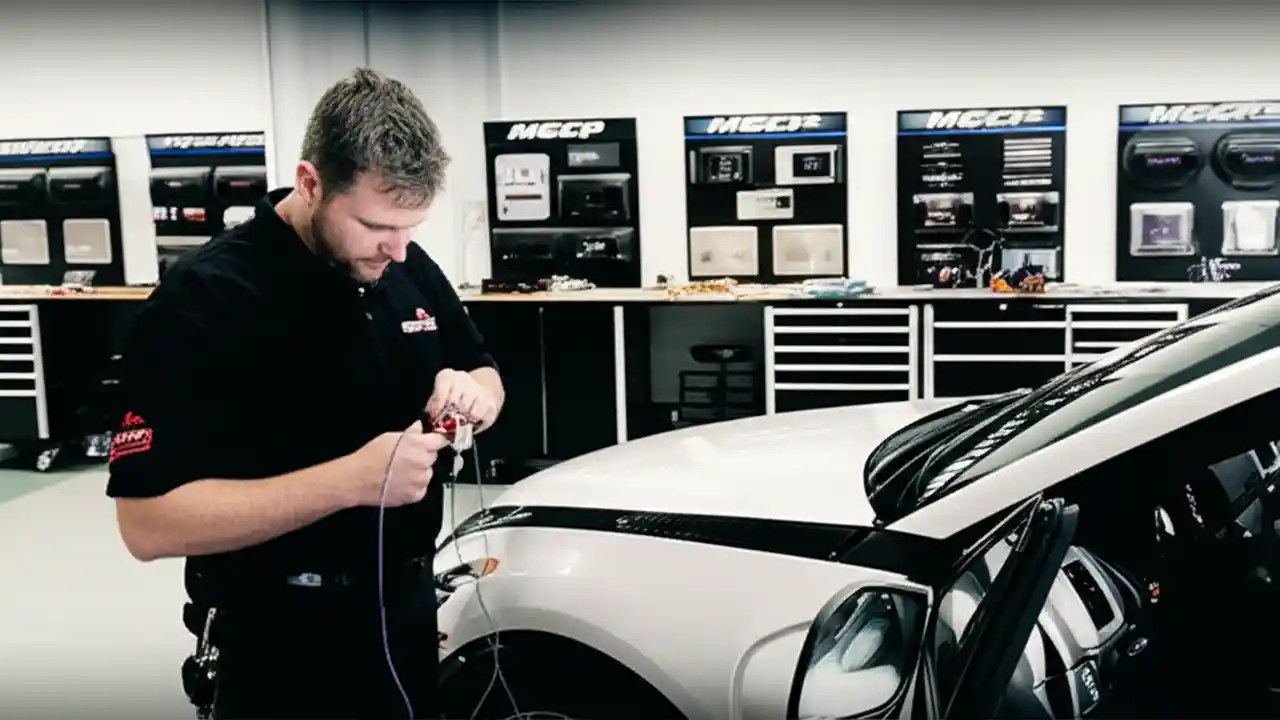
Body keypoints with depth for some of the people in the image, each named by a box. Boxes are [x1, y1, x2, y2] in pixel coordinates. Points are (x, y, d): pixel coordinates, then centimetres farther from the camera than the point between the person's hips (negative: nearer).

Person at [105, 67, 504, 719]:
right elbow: (149, 522, -23)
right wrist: (351, 480, -30)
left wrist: (474, 393, -10)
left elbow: (486, 374, 15)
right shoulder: (203, 299, -19)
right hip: (284, 643, -6)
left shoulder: (412, 270, 1)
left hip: (410, 609, 6)